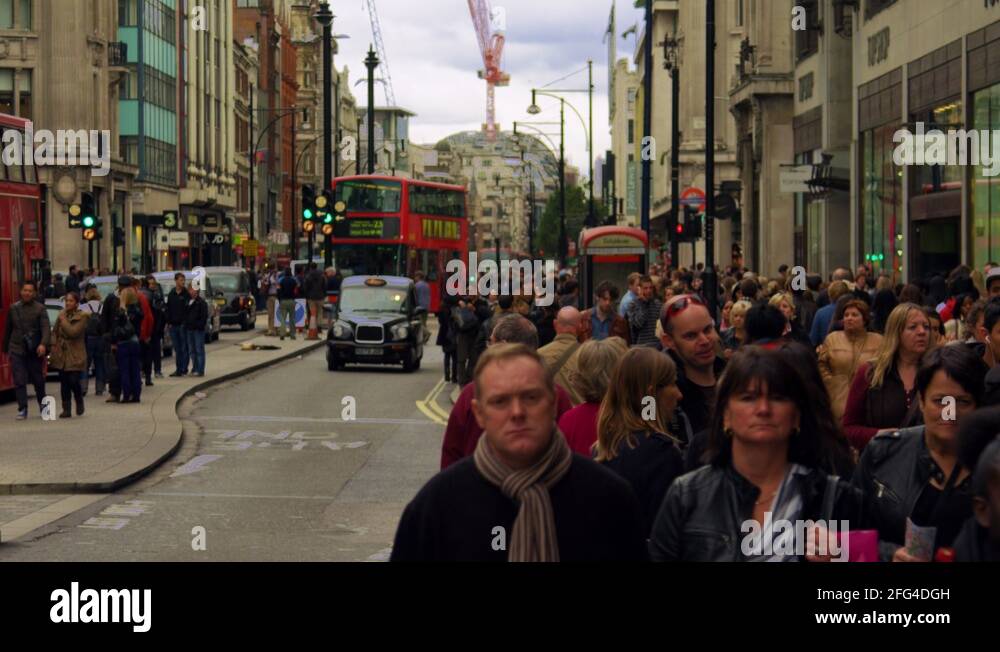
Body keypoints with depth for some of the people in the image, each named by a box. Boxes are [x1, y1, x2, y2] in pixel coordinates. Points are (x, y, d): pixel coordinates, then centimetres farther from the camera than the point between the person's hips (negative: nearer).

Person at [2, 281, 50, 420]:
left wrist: (43, 344, -28)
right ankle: (22, 409, -5)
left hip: (34, 350, -1)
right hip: (17, 350, 1)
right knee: (19, 380, -6)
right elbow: (8, 329, 15)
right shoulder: (13, 309, 8)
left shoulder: (40, 309, -1)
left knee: (38, 380, 10)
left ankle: (42, 404, 31)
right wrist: (5, 348, 16)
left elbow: (45, 328, -12)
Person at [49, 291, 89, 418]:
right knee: (64, 382, 4)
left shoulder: (82, 317, -6)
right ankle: (66, 410, 9)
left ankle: (79, 402, 18)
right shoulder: (62, 315, 10)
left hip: (75, 355, -5)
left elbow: (73, 332, -18)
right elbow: (54, 331, 16)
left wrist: (63, 321, -10)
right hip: (61, 353, 5)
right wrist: (54, 345, 2)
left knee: (74, 381, -10)